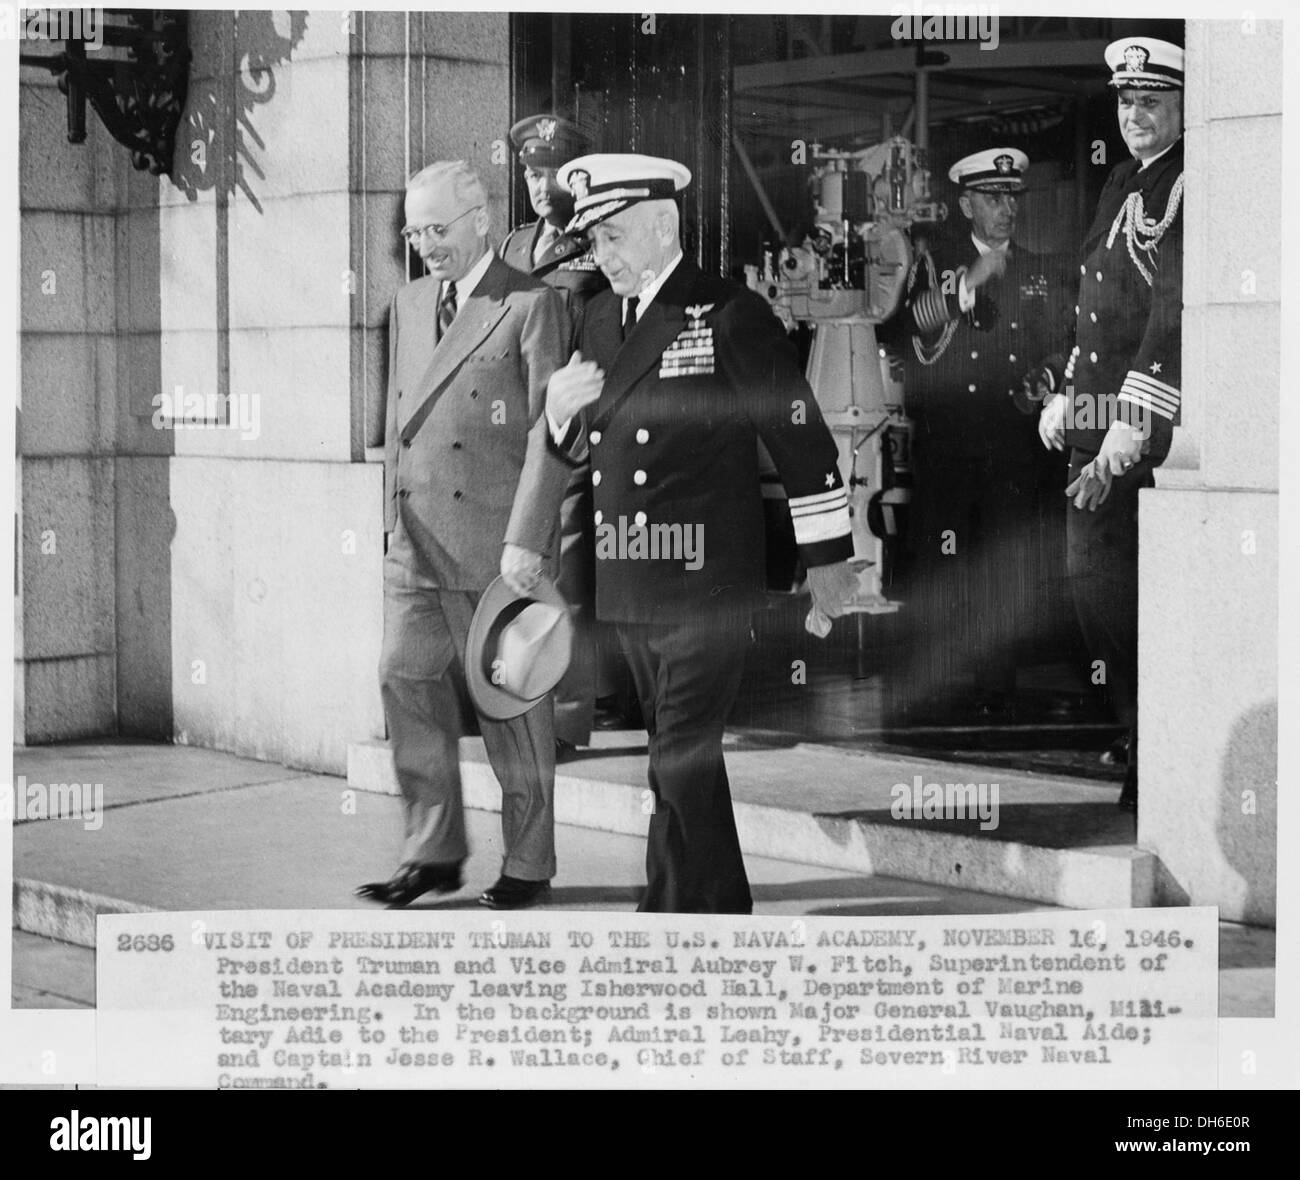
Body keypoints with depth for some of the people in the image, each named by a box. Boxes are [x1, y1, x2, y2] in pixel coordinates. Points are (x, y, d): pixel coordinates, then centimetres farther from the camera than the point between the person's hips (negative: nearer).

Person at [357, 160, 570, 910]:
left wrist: (527, 540, -16)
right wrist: (393, 521, 14)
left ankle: (529, 863, 15)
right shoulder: (410, 306, 15)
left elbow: (549, 433, -10)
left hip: (500, 544, -6)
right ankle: (435, 852, 11)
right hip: (419, 540, 6)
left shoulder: (532, 306, -5)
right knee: (407, 681, 0)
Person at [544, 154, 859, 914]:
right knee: (682, 759, 15)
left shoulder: (730, 314, -8)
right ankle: (725, 915, 26)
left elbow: (800, 431, -6)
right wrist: (560, 408, -2)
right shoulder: (599, 320, 13)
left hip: (706, 585, -7)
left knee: (684, 761, -10)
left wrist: (827, 558, -4)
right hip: (629, 587, 7)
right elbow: (580, 447, 22)